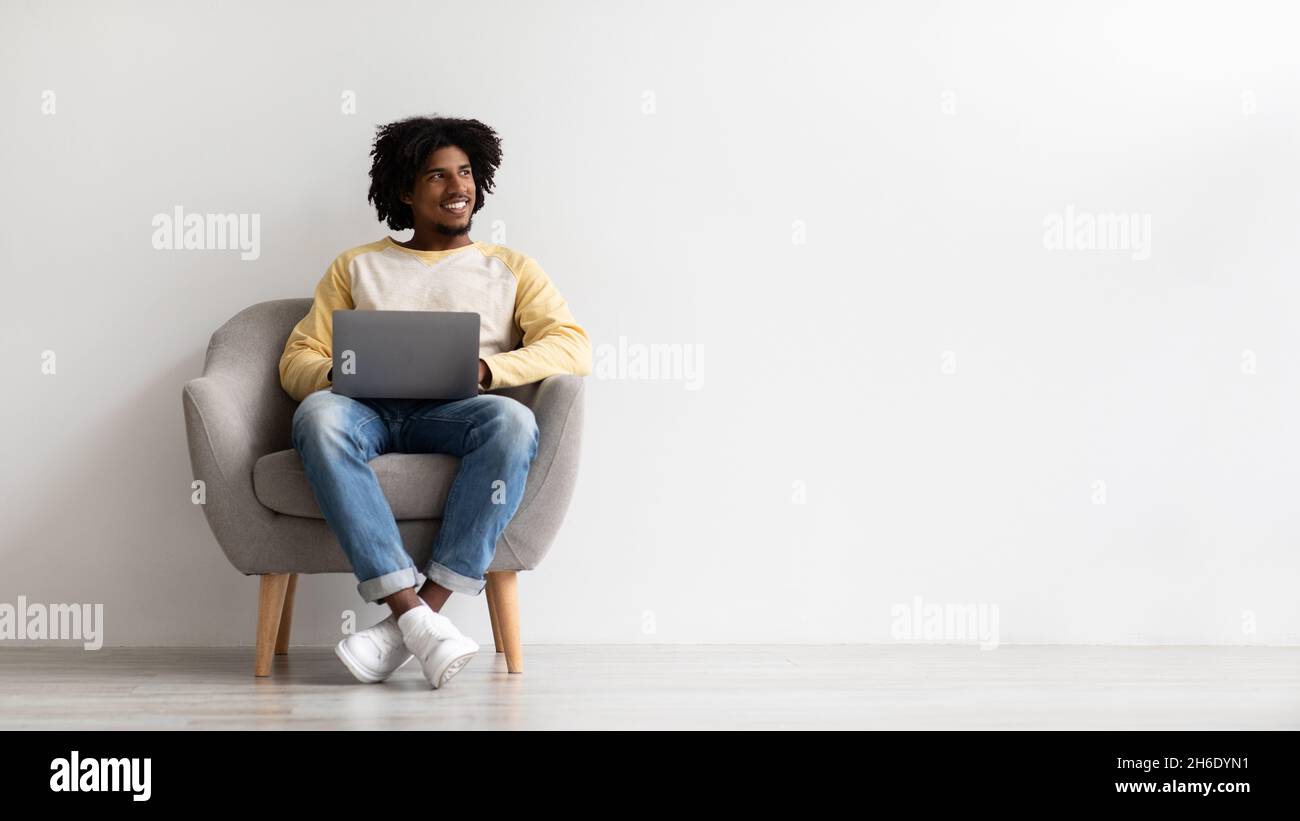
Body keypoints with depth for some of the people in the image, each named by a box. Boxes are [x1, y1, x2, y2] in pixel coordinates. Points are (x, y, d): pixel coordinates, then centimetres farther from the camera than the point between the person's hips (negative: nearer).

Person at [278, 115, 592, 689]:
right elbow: (297, 359, 18)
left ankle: (409, 621, -38)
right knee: (319, 414, -36)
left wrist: (484, 369, -13)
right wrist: (337, 375, -8)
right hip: (368, 411, 1)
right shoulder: (356, 267, 26)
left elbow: (573, 347, 5)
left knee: (513, 420, -37)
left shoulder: (511, 269, 21)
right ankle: (415, 616, -43)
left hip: (454, 415, -1)